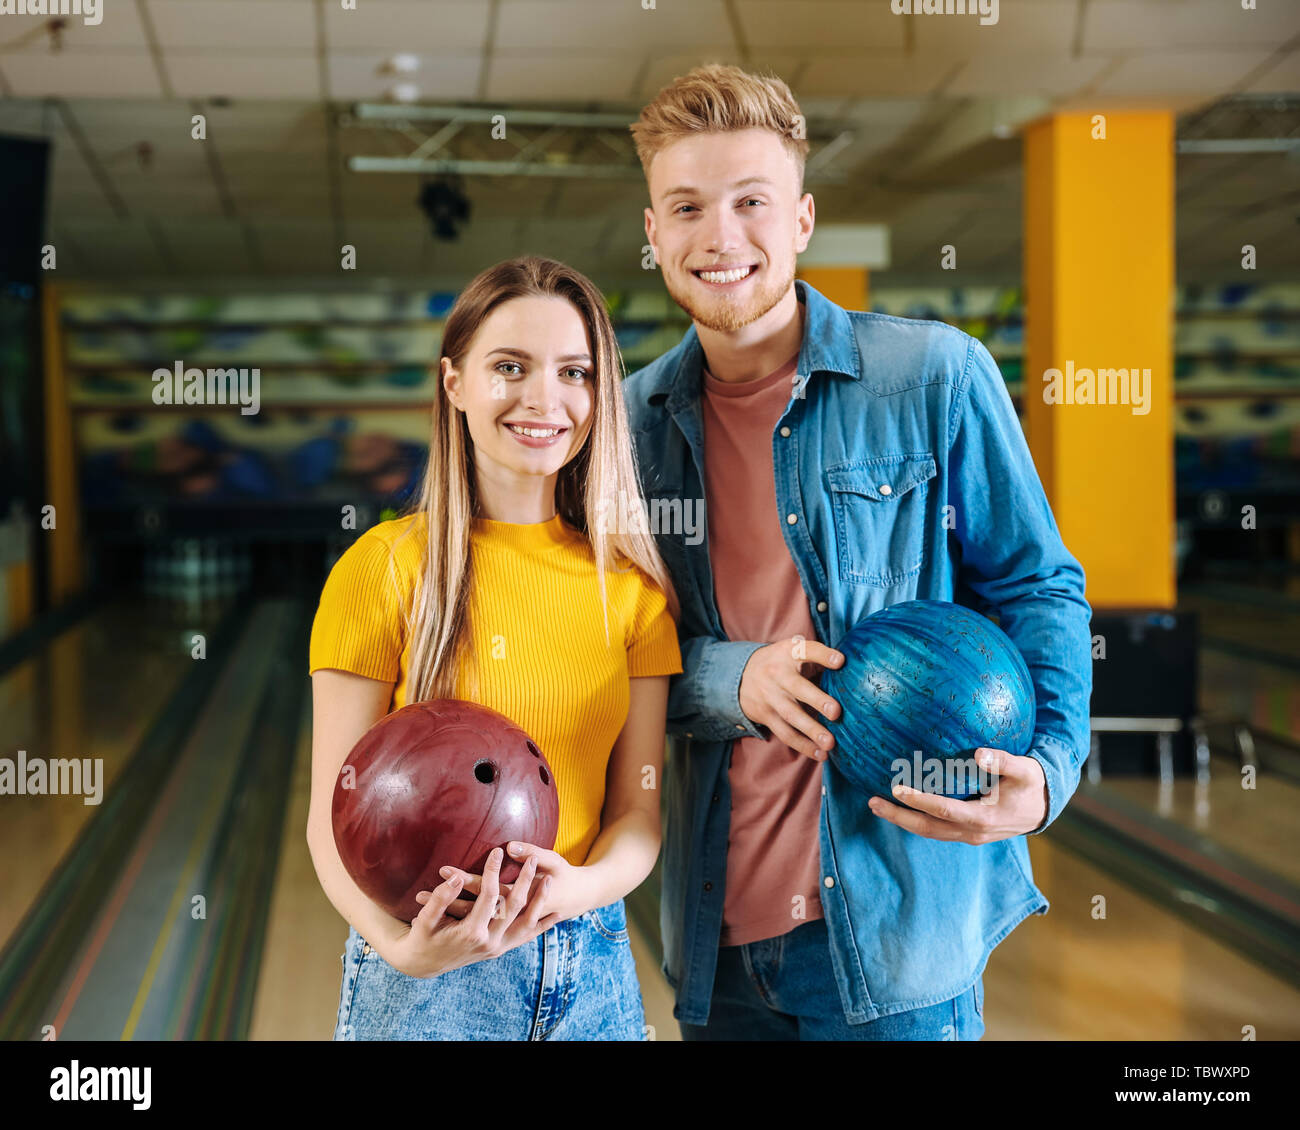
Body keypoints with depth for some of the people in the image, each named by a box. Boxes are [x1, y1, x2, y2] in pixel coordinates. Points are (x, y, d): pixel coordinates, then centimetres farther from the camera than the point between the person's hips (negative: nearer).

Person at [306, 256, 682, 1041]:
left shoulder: (630, 585, 2)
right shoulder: (386, 568, -8)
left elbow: (638, 808, 2)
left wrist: (577, 888, -19)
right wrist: (400, 943, -26)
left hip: (592, 965, 3)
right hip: (426, 972, -3)